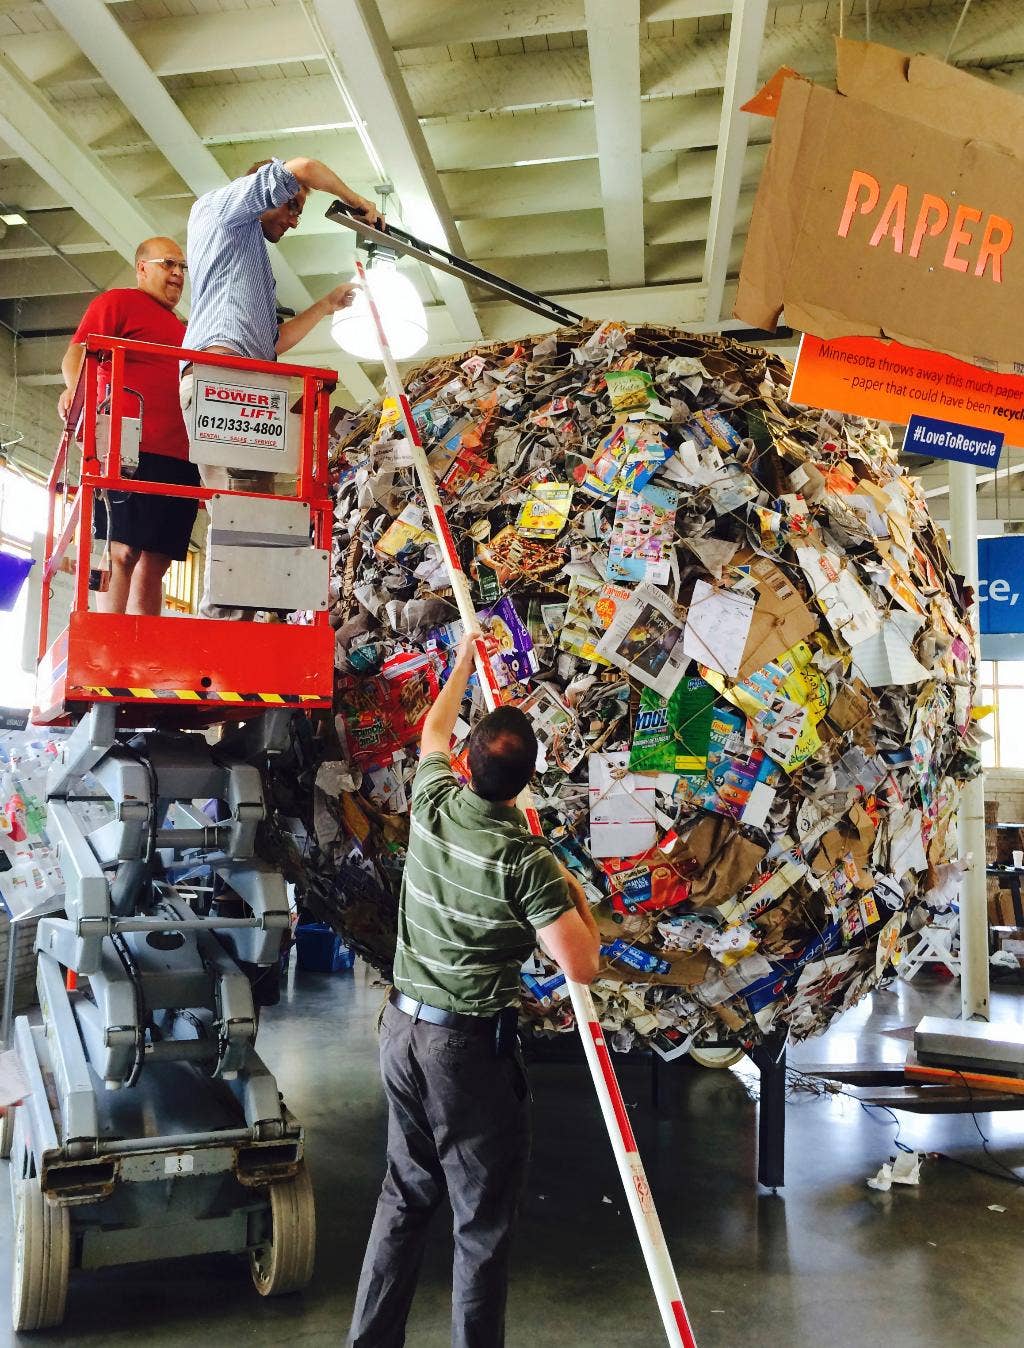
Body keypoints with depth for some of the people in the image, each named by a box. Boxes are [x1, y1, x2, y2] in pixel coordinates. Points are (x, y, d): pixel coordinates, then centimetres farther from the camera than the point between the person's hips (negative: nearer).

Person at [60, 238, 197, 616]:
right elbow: (76, 355, -5)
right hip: (131, 450, -7)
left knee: (154, 564, 3)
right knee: (122, 552, -13)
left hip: (179, 459, 7)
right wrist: (76, 388, -26)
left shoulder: (182, 330, 30)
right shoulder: (119, 301, 8)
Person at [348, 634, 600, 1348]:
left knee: (405, 1196, 21)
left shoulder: (433, 806, -6)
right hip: (472, 1045, -6)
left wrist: (463, 663, 30)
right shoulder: (527, 862, -20)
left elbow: (434, 731, 16)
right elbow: (583, 967, -17)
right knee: (484, 1220, 9)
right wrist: (577, 894, 1)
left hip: (401, 1027, 7)